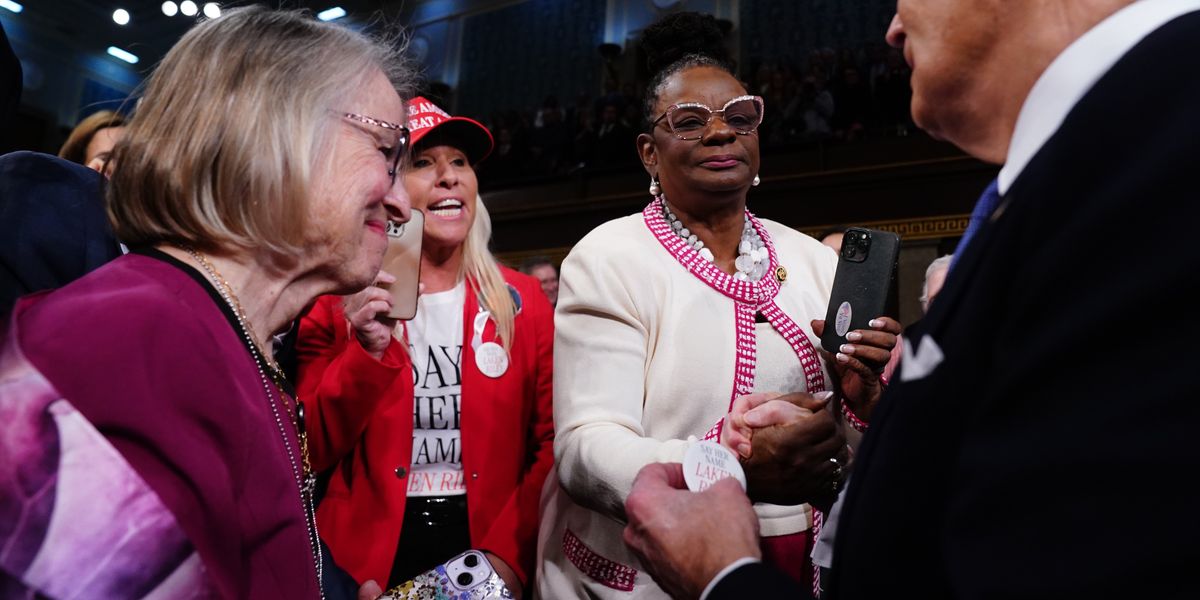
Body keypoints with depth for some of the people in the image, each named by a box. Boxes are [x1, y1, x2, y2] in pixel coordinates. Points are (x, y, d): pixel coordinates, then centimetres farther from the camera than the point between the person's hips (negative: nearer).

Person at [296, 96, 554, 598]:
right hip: (368, 554, 0)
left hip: (486, 546, 1)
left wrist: (508, 552, -12)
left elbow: (553, 444, -3)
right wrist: (368, 353, -20)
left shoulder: (522, 301, -3)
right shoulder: (338, 303, -4)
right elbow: (313, 452, -7)